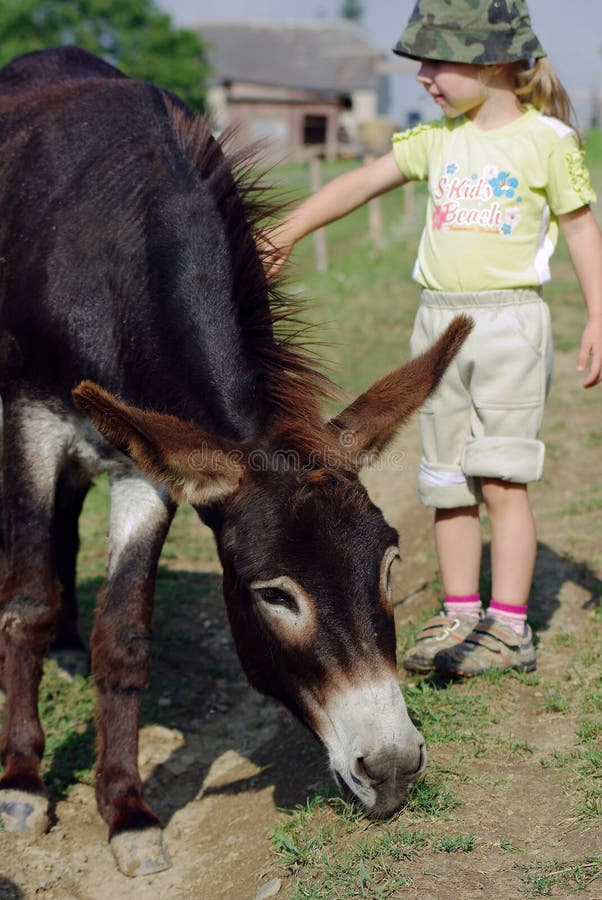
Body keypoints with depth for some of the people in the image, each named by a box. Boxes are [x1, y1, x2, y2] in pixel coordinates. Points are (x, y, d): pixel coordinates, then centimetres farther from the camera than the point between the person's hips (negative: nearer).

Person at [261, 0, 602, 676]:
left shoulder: (548, 140, -2)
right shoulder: (438, 140, 11)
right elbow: (362, 183, 9)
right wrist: (287, 233, 3)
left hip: (510, 321, -5)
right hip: (437, 320, 5)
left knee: (500, 476, -8)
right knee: (446, 482, 7)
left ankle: (508, 626, -1)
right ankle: (459, 615, 17)